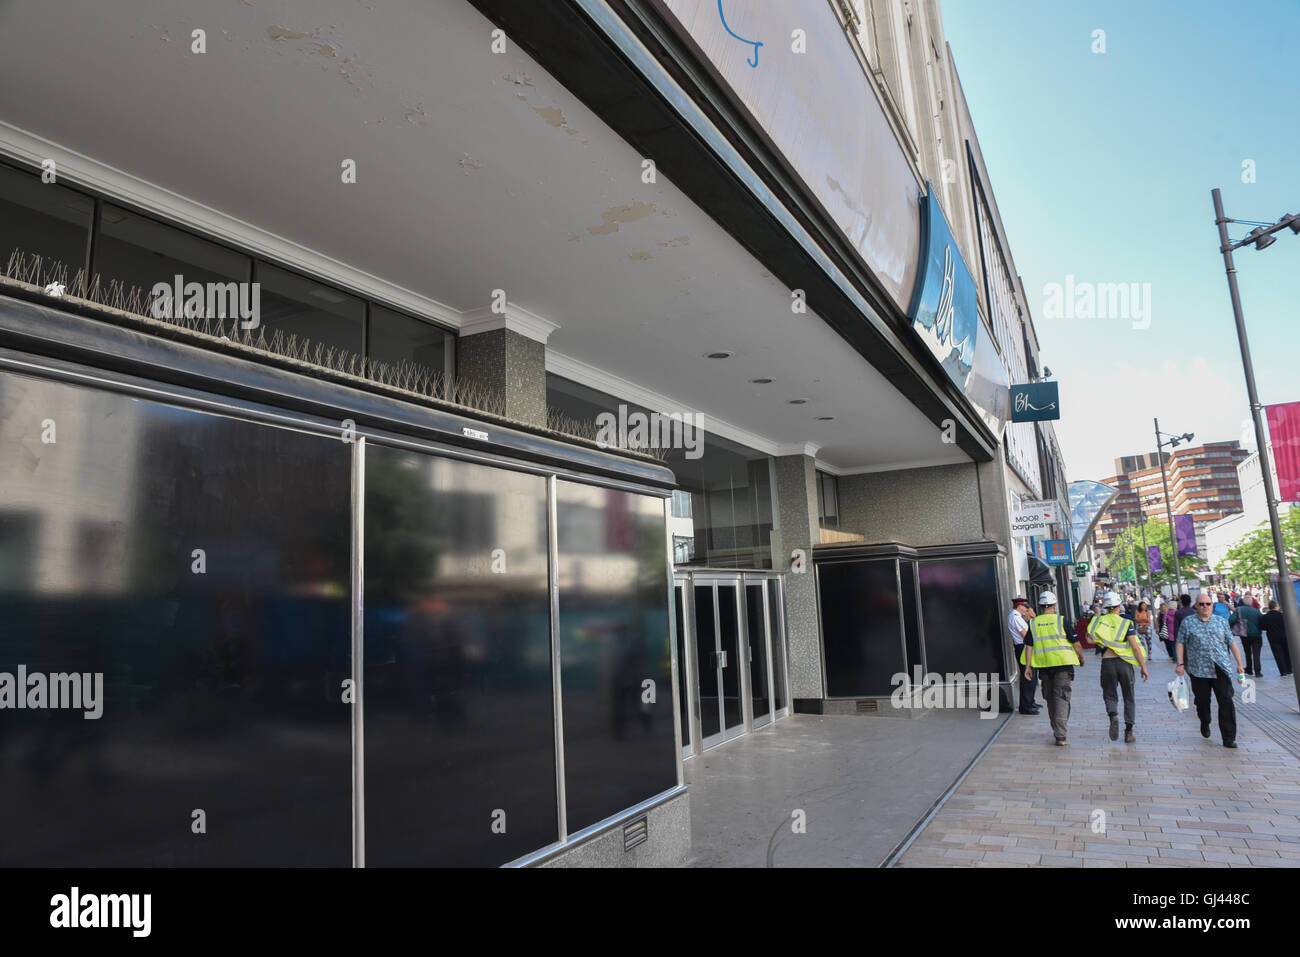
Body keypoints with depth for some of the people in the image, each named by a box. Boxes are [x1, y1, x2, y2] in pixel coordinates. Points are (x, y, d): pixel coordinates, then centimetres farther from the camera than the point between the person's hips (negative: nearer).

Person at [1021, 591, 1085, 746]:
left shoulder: (1033, 623, 4)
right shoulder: (1061, 621, -4)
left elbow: (1028, 646, 0)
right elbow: (1075, 643, -1)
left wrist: (1028, 666, 2)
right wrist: (1081, 657, 16)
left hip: (1044, 666, 3)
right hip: (1063, 663, -3)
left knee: (1050, 697, 17)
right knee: (1061, 698, -4)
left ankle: (1057, 731, 30)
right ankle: (1060, 736, -12)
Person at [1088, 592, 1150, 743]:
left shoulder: (1098, 621, 3)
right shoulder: (1125, 623, -1)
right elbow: (1135, 646, -6)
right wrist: (1143, 667, -3)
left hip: (1107, 662, 1)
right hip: (1124, 662, 0)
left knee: (1110, 695, 12)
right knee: (1129, 697, 12)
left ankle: (1113, 715, -20)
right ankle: (1129, 732, 9)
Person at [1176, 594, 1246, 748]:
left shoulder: (1221, 622, 11)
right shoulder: (1187, 622, 6)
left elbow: (1232, 643, 13)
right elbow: (1180, 643, 6)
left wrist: (1239, 664, 10)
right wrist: (1180, 664, -1)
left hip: (1221, 669, 1)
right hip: (1198, 670, -1)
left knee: (1226, 702, -7)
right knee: (1202, 701, 9)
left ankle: (1229, 738, -4)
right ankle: (1205, 724, 37)